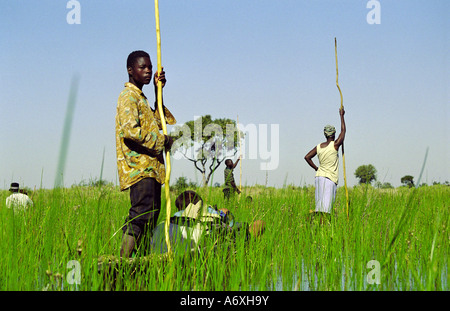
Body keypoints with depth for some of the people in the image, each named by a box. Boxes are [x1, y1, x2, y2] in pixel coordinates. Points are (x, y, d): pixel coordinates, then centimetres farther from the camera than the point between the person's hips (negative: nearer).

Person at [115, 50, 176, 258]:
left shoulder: (141, 98, 24)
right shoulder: (129, 96, -7)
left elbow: (158, 121, 32)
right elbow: (130, 130, -20)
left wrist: (158, 91, 23)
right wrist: (163, 140, -12)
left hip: (150, 167, 10)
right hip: (139, 166, -10)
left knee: (151, 216, 7)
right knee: (141, 214, -19)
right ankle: (124, 258, -23)